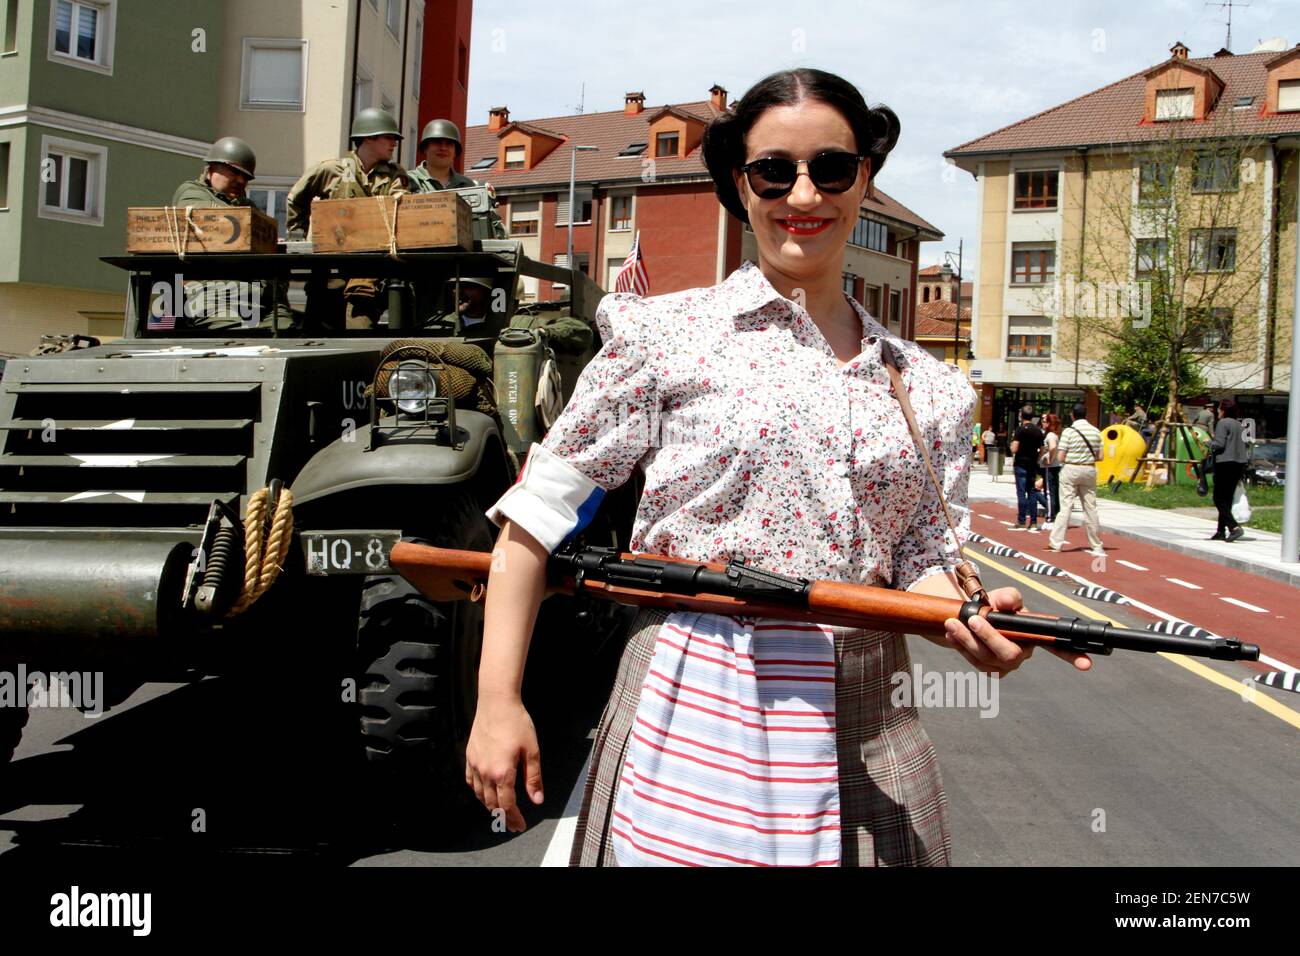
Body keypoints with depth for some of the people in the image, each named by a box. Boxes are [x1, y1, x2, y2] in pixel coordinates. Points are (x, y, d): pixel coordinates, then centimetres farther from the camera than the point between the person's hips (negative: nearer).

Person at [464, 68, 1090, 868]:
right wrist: (499, 702, -6)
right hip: (697, 717, -3)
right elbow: (541, 514, -2)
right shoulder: (668, 333, -3)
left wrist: (967, 617, -15)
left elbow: (922, 558, 9)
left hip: (866, 730, 4)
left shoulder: (930, 389, 8)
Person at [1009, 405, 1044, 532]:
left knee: (1021, 493, -3)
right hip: (1033, 465, 5)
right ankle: (1033, 523, 9)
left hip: (1021, 465, -5)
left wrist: (1012, 442, 4)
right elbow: (1041, 450, 11)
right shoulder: (1038, 431, 7)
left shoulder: (1020, 430, -11)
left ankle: (1021, 522, -2)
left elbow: (1014, 449, -16)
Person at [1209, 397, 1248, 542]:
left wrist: (1209, 443, 3)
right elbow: (1243, 443, 17)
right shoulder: (1238, 424, 16)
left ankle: (1234, 527, -20)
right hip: (1239, 463, 8)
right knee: (1227, 498, 12)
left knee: (1219, 498, -5)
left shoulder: (1222, 423, -9)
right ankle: (1221, 531, 15)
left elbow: (1219, 444, -16)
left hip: (1225, 463, -8)